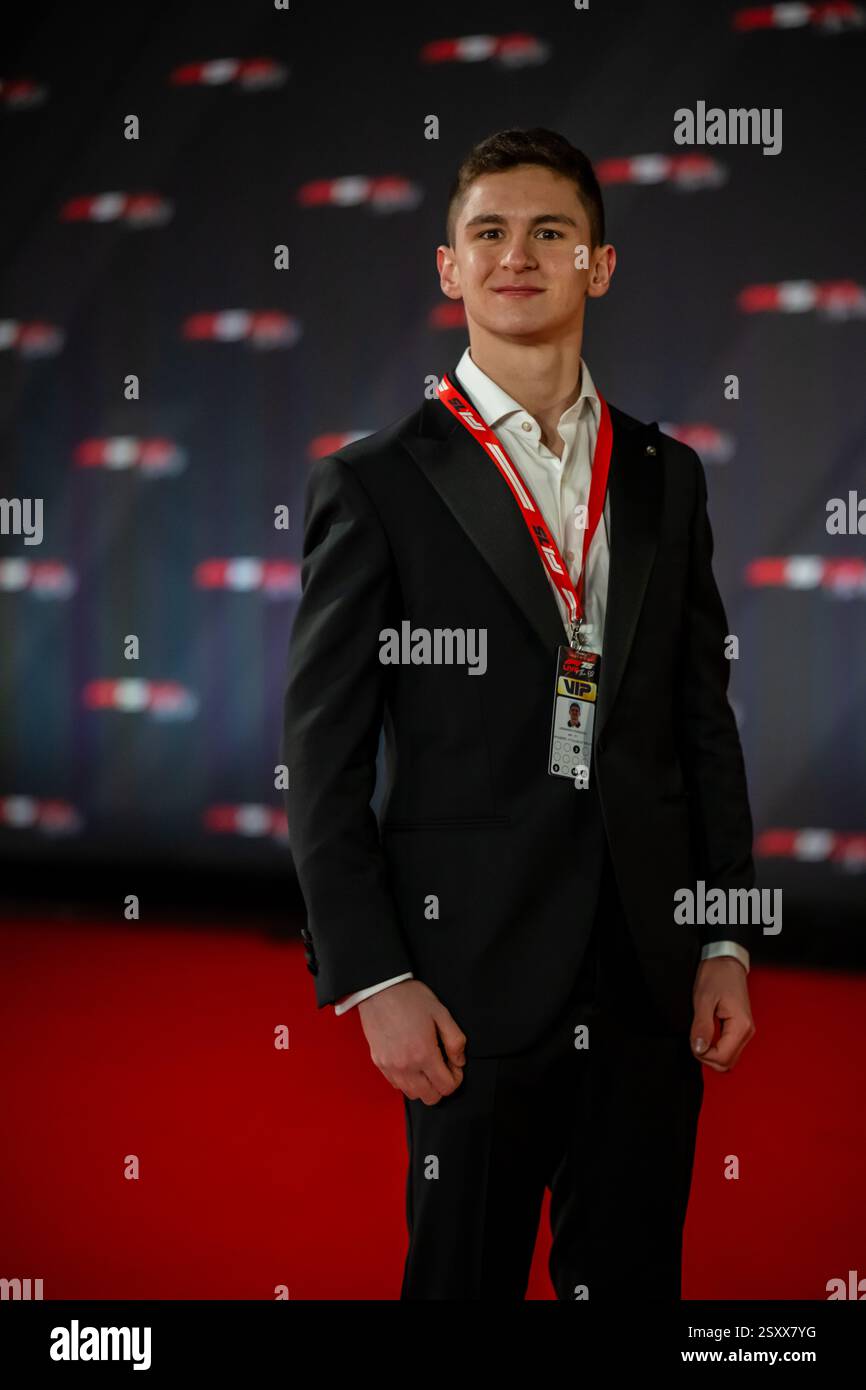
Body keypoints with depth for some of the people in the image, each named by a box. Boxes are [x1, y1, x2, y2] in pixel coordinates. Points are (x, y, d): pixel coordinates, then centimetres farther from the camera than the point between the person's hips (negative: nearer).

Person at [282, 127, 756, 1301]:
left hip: (650, 980, 4)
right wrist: (373, 981, -10)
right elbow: (323, 761, -4)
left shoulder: (666, 477, 11)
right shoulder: (375, 486, -2)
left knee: (635, 1279, 11)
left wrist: (727, 944, 6)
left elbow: (706, 721, 12)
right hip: (478, 982, -4)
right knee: (466, 1275, 6)